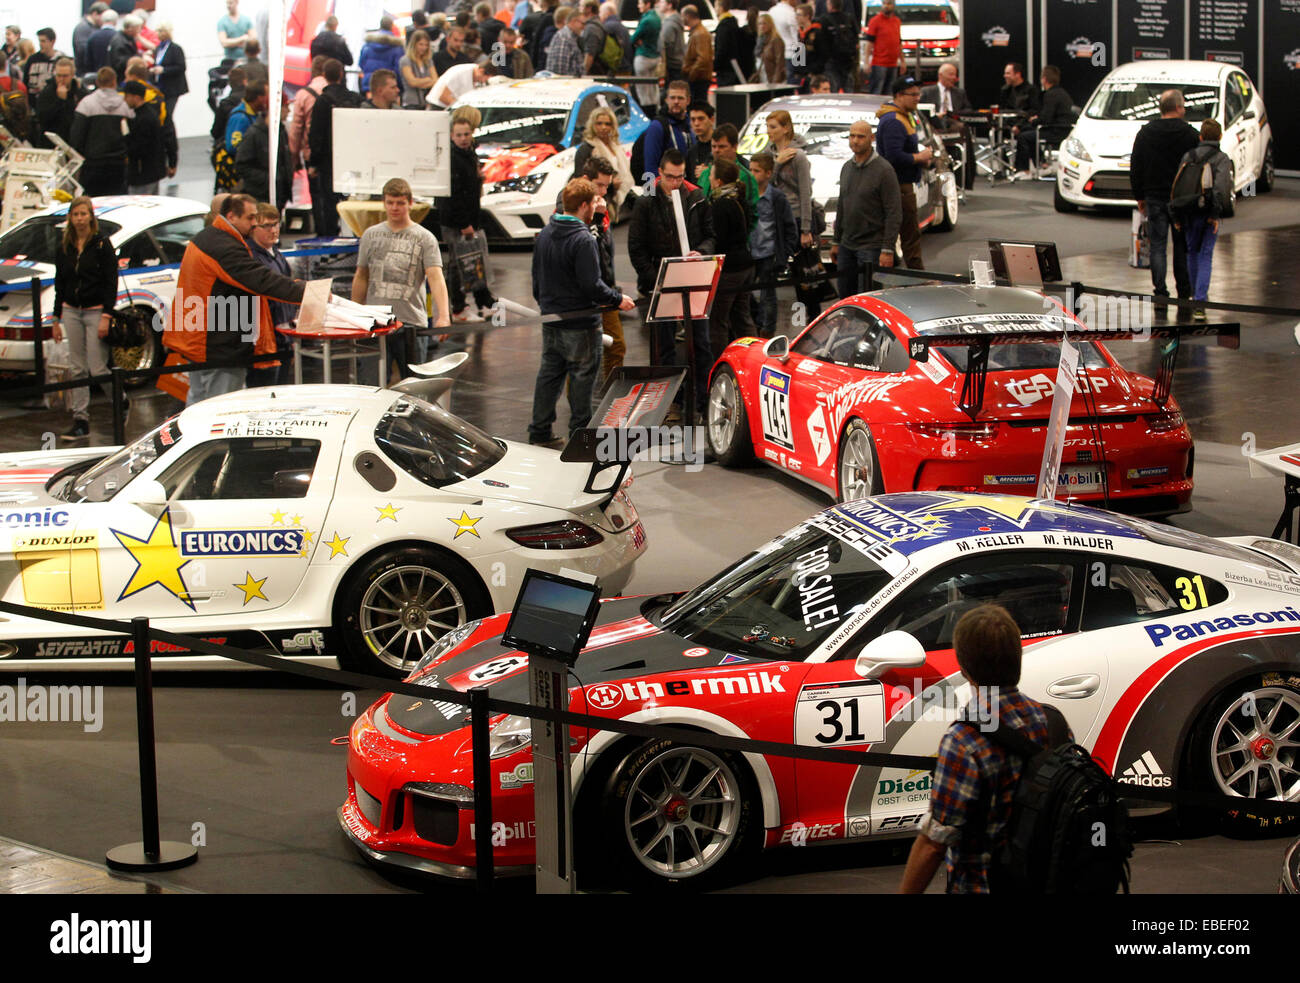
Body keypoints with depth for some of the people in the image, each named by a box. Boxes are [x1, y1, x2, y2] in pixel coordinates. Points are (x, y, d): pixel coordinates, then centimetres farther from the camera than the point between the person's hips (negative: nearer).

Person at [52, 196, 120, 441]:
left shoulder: (102, 244, -6)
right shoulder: (64, 247, 9)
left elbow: (111, 282, -9)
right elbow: (59, 285, 14)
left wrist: (106, 317, -16)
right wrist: (57, 319, 11)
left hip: (96, 311, -5)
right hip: (71, 311, 5)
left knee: (97, 368, -6)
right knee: (77, 369, 3)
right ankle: (80, 421, 5)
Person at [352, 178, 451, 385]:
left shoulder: (424, 238, 0)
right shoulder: (371, 235, 11)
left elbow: (435, 277, -12)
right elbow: (361, 277, 19)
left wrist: (443, 316, -26)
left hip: (411, 322, -2)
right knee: (375, 384, -3)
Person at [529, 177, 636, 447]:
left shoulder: (545, 234, 5)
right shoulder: (583, 240, -20)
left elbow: (537, 278, 15)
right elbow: (591, 286, -22)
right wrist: (618, 299, -8)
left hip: (551, 320, 8)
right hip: (580, 323, -8)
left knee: (549, 374, 14)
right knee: (582, 376, 3)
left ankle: (539, 430, 18)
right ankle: (580, 432, 8)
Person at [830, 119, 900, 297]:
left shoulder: (883, 169, -11)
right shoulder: (847, 167, 12)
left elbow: (894, 214, -13)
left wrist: (888, 249, -17)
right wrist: (835, 241, 19)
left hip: (872, 247, -7)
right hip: (847, 246, 7)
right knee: (845, 295, 10)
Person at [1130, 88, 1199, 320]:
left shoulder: (1145, 134, 2)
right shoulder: (1189, 134, -6)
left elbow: (1135, 169, 6)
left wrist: (1140, 197, 14)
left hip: (1155, 199, 1)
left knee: (1157, 247, 3)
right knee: (1182, 248, 7)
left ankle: (1160, 296, -5)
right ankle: (1184, 296, 8)